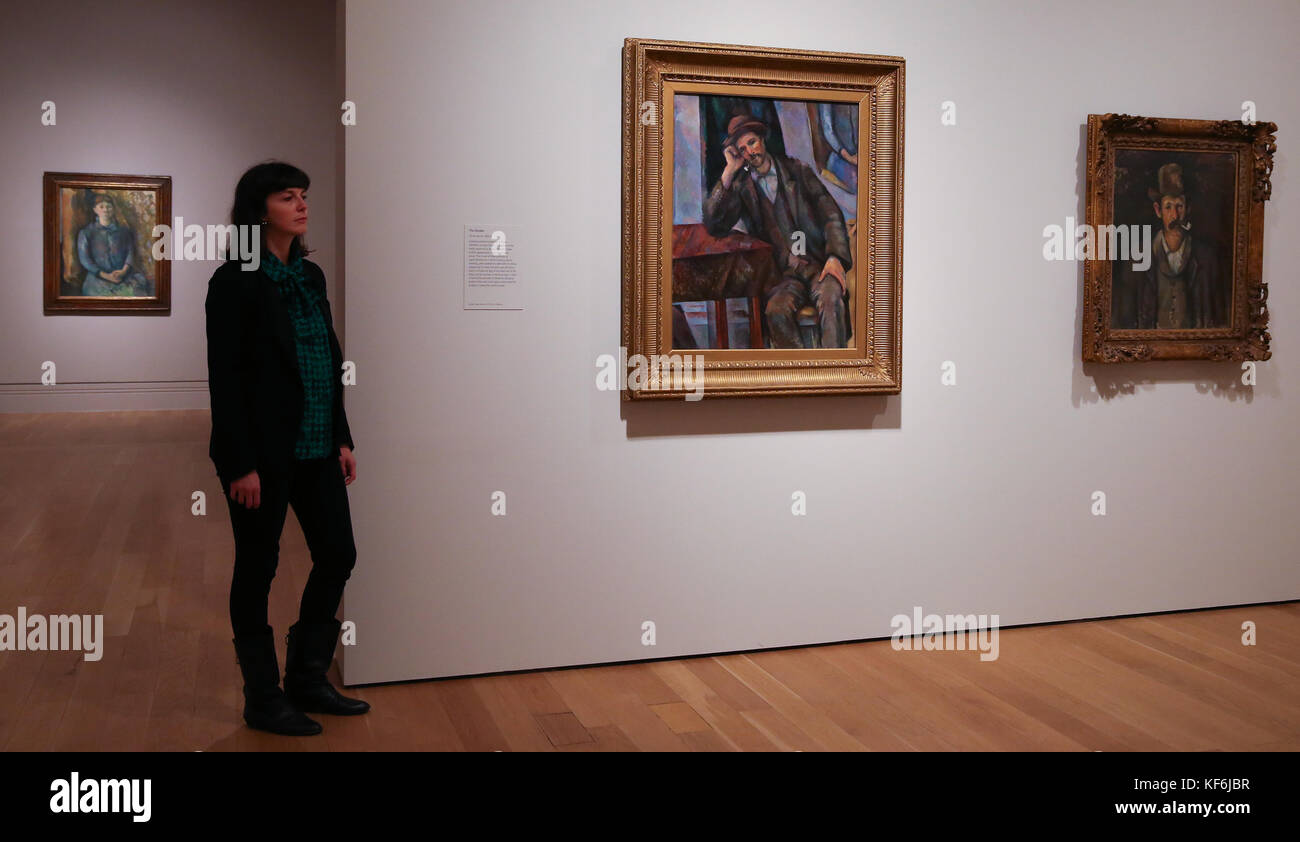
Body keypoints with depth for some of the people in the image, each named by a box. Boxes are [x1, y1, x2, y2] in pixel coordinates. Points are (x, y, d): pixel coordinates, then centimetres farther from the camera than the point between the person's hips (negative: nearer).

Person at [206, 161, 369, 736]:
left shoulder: (310, 276, 11)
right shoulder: (235, 281, -10)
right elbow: (224, 378, -13)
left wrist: (342, 439, 11)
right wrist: (241, 464, -17)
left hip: (316, 447, 7)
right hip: (264, 452, -7)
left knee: (338, 555, 9)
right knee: (258, 569, 5)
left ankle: (307, 678, 26)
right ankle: (263, 700, 19)